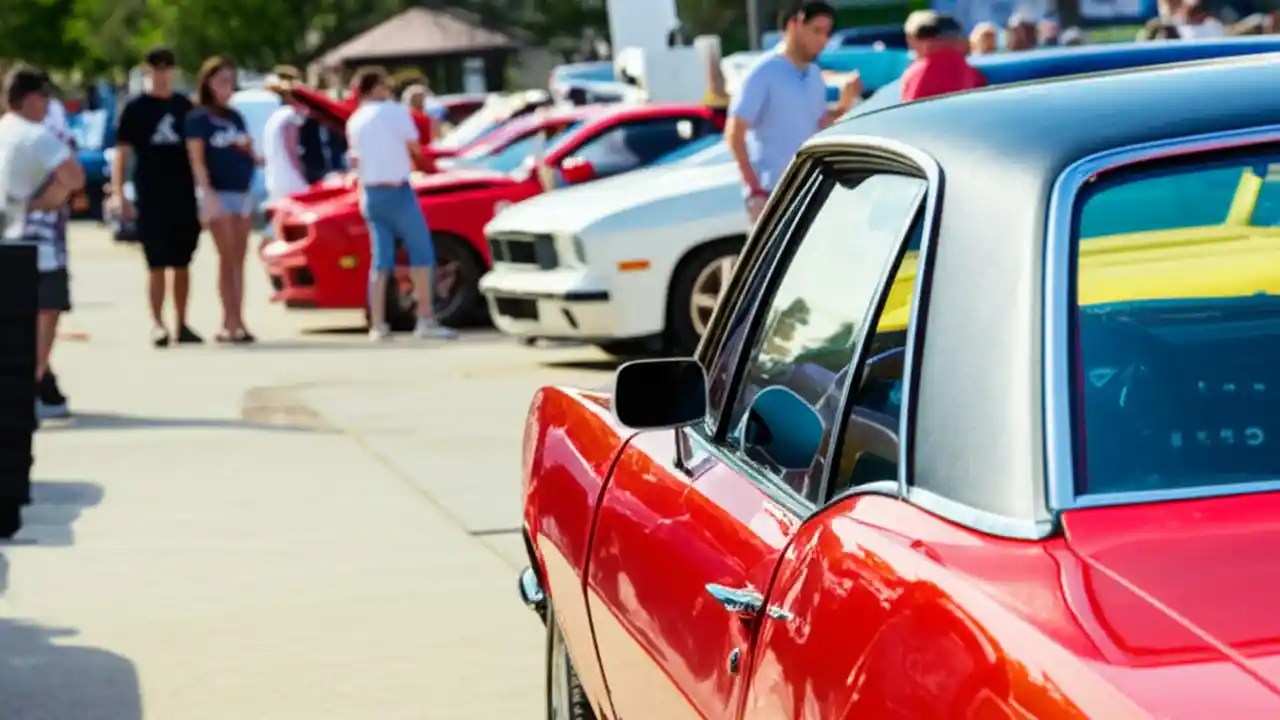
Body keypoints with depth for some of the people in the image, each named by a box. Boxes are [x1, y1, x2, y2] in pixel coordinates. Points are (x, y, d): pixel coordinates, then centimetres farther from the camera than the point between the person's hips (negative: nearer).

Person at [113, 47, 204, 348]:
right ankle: (157, 325, -1)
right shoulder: (136, 109, 1)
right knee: (157, 265, -5)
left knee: (182, 264, 8)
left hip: (184, 196, 3)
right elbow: (122, 153, -1)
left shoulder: (185, 106, 10)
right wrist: (118, 193, -10)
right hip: (151, 198, -3)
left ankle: (182, 324, 16)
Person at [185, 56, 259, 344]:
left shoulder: (235, 117, 18)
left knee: (238, 260, 4)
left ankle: (234, 321, 6)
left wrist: (249, 148, 1)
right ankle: (232, 322, -11)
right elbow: (197, 159, -9)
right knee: (228, 259, -10)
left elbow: (251, 155, 24)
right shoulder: (199, 117, -1)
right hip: (219, 193, -6)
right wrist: (207, 193, -20)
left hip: (243, 192, 6)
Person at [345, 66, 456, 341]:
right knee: (421, 252, -2)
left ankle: (377, 325, 3)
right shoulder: (395, 111, -7)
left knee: (381, 259, 9)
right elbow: (415, 150, -5)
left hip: (370, 194, 6)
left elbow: (355, 160, 14)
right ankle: (425, 320, -9)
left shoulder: (355, 121, 10)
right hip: (397, 191, -6)